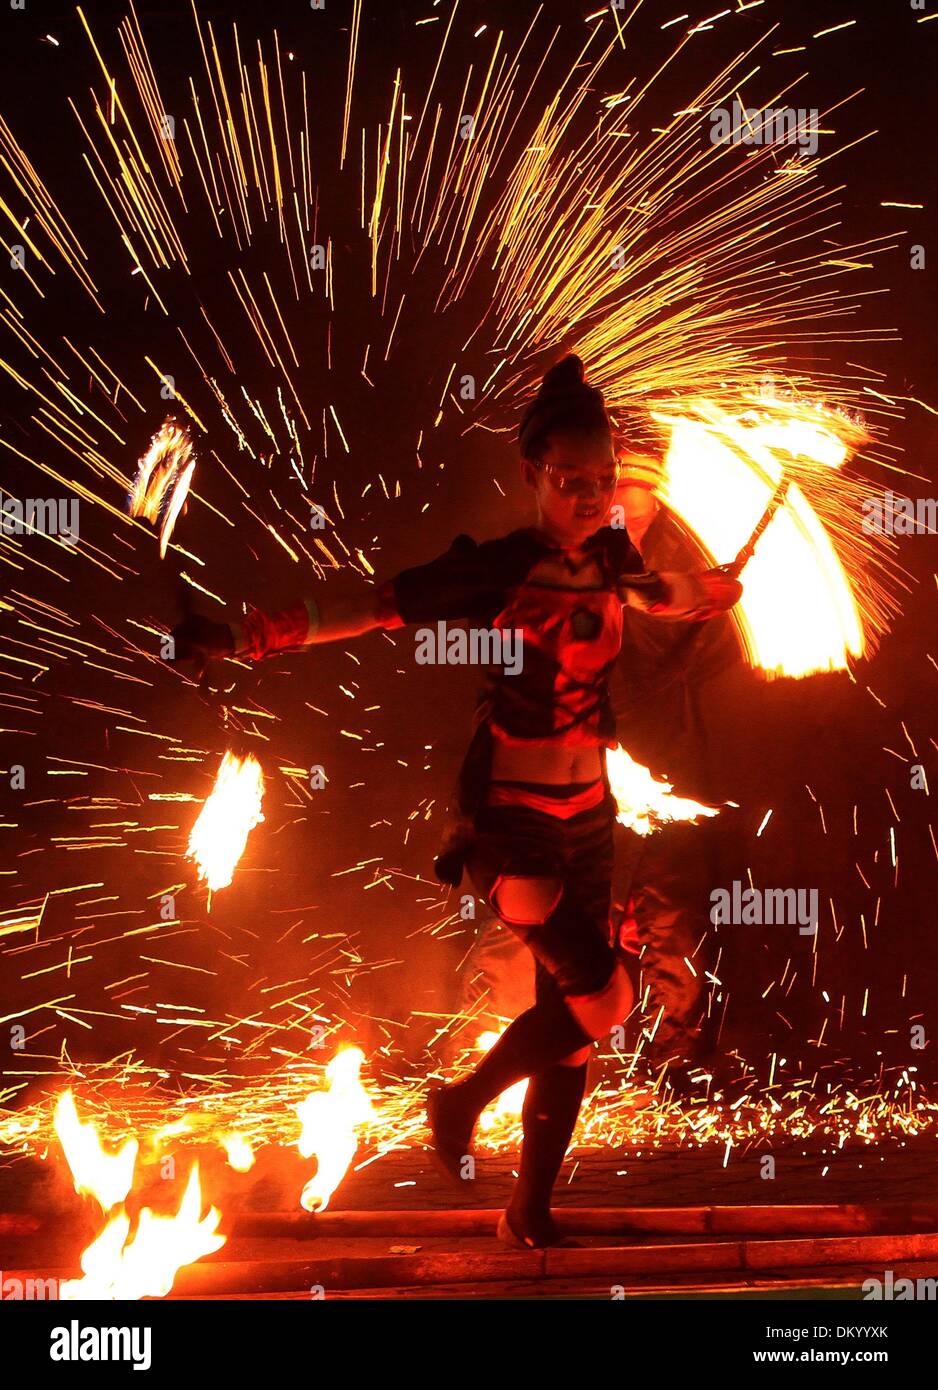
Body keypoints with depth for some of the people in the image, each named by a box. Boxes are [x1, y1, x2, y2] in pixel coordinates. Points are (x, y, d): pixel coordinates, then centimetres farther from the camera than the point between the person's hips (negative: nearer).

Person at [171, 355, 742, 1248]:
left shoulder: (609, 556, 3)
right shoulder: (497, 569, -16)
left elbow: (655, 595, 28)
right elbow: (367, 610, -24)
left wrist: (713, 590, 47)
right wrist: (248, 636, -35)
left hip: (586, 817, 7)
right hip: (509, 821, -7)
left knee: (568, 1017, 10)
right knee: (602, 997, -16)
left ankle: (530, 1211, 25)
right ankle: (461, 1103, 9)